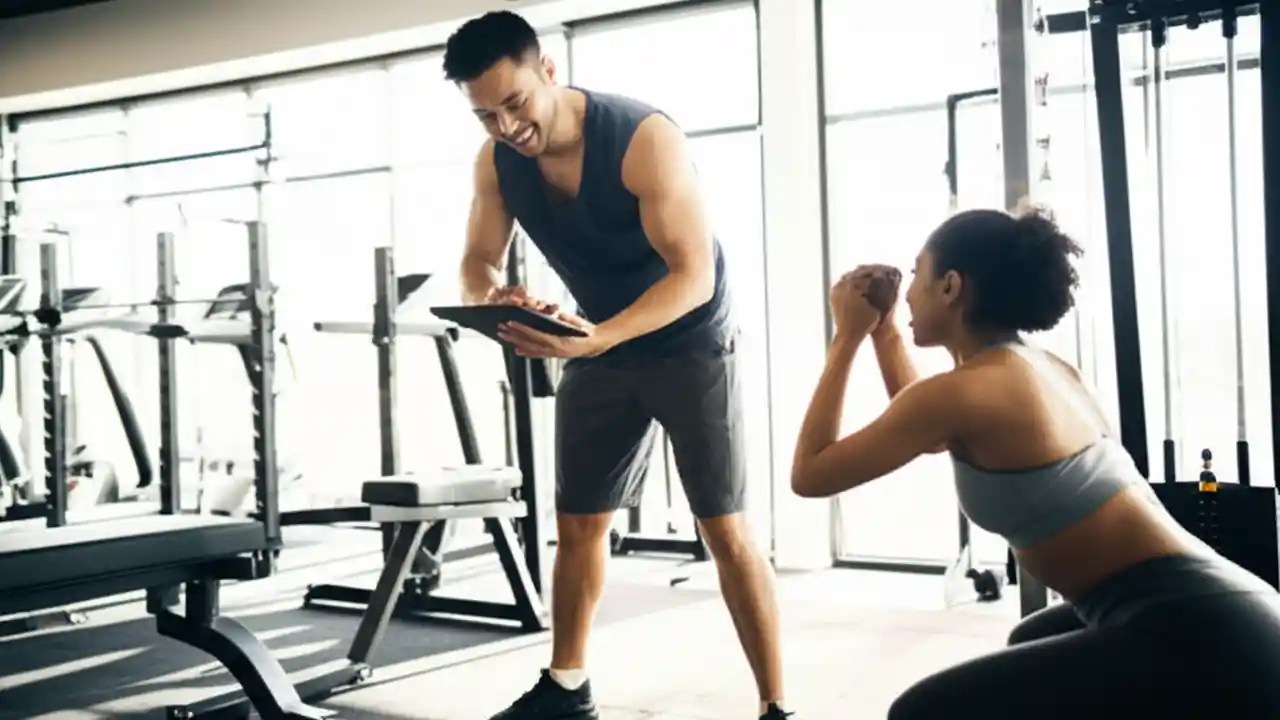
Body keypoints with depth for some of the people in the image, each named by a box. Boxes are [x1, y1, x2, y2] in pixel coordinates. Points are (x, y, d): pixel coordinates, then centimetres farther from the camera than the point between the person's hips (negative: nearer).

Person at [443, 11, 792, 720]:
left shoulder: (643, 138, -28)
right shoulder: (496, 160, -9)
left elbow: (693, 275, -31)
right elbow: (478, 263, -4)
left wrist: (598, 337, -44)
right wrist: (492, 296, -30)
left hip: (690, 344, -6)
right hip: (598, 348, 6)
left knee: (726, 530, -7)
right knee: (577, 523, 11)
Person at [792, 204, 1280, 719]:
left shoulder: (964, 389, -12)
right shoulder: (1042, 369, 15)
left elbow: (810, 474, -2)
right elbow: (928, 434, 34)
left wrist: (847, 337, 5)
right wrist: (883, 332, 27)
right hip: (1221, 614, 10)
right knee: (1033, 647, 36)